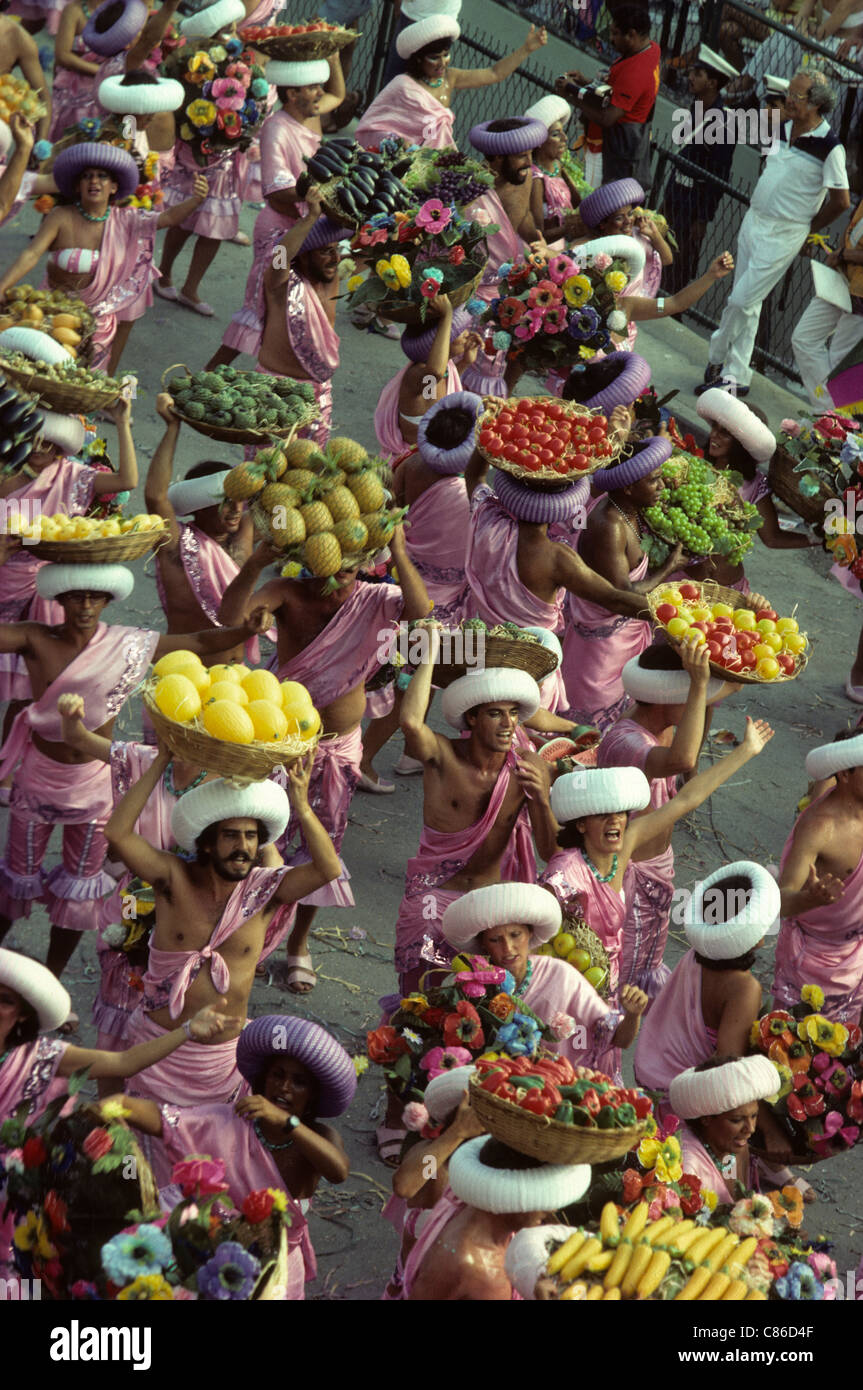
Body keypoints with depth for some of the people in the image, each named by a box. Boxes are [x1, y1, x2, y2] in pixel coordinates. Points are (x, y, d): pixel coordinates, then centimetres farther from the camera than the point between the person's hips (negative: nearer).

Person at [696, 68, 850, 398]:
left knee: (742, 301, -7)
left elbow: (840, 200, -14)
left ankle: (716, 359, 11)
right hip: (753, 221, 7)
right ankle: (736, 376, 21)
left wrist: (807, 228, -5)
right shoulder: (783, 130, 4)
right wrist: (756, 204, 12)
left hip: (783, 235, -7)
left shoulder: (829, 147, -17)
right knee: (748, 304, 12)